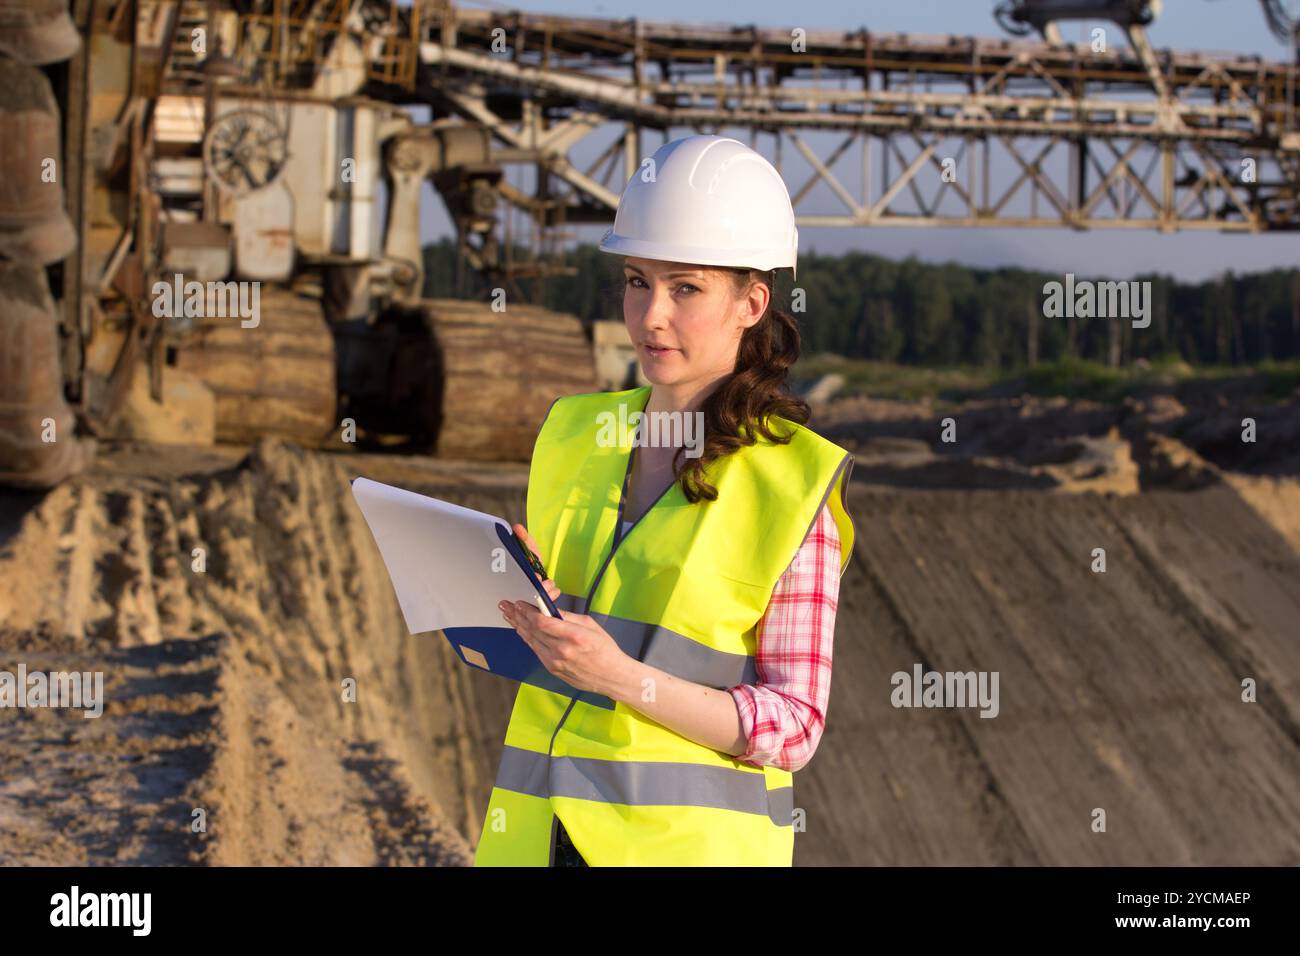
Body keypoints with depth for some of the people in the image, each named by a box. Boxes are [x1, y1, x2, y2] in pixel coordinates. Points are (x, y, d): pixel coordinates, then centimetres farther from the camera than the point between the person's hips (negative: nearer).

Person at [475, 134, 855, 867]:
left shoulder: (789, 484, -9)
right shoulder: (577, 436, 7)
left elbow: (794, 728, -11)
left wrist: (624, 677, -22)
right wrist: (521, 606, -5)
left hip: (689, 839, -4)